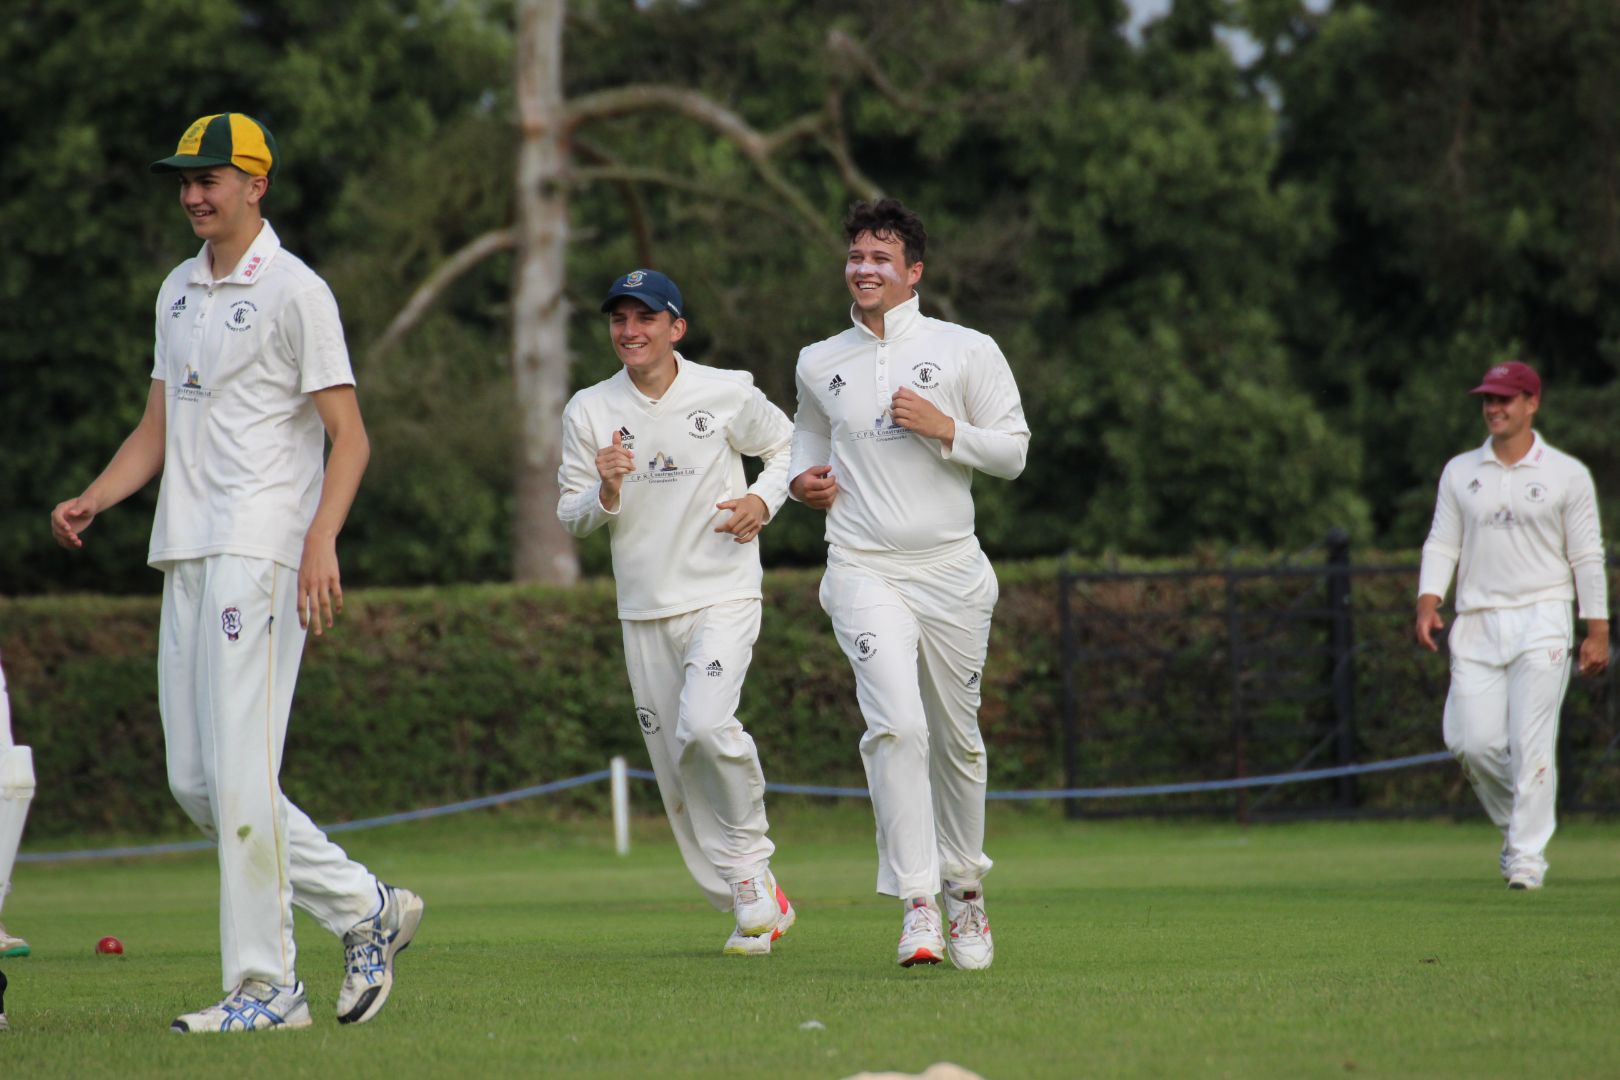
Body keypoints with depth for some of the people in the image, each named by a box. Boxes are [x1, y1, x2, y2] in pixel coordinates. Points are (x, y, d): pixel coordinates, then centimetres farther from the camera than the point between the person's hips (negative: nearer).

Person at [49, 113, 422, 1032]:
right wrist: (93, 500, 4)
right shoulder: (179, 292, 18)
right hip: (186, 557, 8)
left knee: (241, 776, -12)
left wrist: (320, 544, -23)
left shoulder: (294, 292, -6)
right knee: (197, 780, 6)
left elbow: (350, 438, -10)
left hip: (260, 552, -8)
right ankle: (364, 908, 16)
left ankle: (266, 985, -7)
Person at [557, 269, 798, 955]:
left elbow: (787, 447, 14)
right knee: (676, 770, 3)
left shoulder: (727, 394, -2)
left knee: (705, 726, -26)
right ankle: (749, 909, 13)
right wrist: (606, 492, -15)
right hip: (644, 612, 4)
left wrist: (764, 500, -5)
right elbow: (570, 515, 6)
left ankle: (751, 862, -4)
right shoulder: (589, 411, 4)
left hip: (723, 596, -4)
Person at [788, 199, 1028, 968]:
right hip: (864, 572, 0)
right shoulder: (819, 364, 10)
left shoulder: (966, 352, 3)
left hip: (952, 571, 0)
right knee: (896, 725, -20)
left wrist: (943, 428, -12)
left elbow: (1012, 452, 4)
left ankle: (964, 890, 29)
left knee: (957, 739, 9)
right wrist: (802, 480, 5)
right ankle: (917, 904, -23)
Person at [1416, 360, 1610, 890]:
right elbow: (1441, 544, 11)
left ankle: (1528, 855, -7)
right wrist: (1428, 602, -6)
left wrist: (1597, 630, -2)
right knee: (1472, 741, -6)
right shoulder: (1460, 472, 13)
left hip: (1541, 620, -3)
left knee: (1531, 743, -11)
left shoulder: (1566, 474, 4)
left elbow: (1587, 556, 3)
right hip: (1477, 623, 3)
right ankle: (1516, 826, 19)